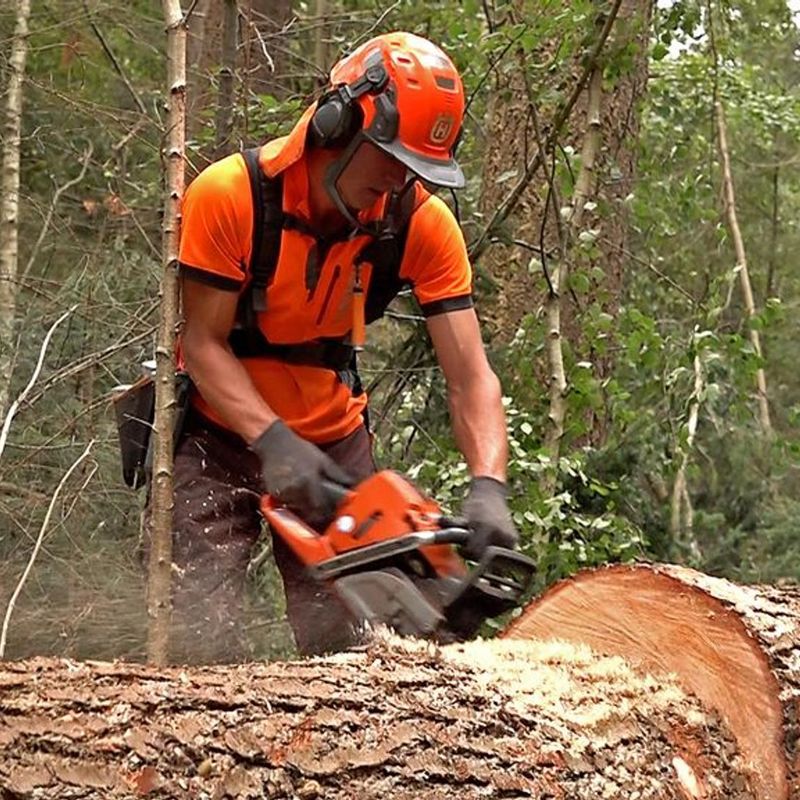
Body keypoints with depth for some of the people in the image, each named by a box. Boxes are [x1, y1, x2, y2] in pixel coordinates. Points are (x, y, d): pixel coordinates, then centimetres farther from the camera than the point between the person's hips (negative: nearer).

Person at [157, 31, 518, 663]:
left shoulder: (423, 224, -17)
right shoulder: (229, 195, -24)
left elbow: (472, 378, -18)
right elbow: (204, 345, -19)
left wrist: (488, 488, -35)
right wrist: (275, 444, -33)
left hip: (334, 441, 2)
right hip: (219, 437, -2)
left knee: (344, 641, -3)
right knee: (207, 644, -11)